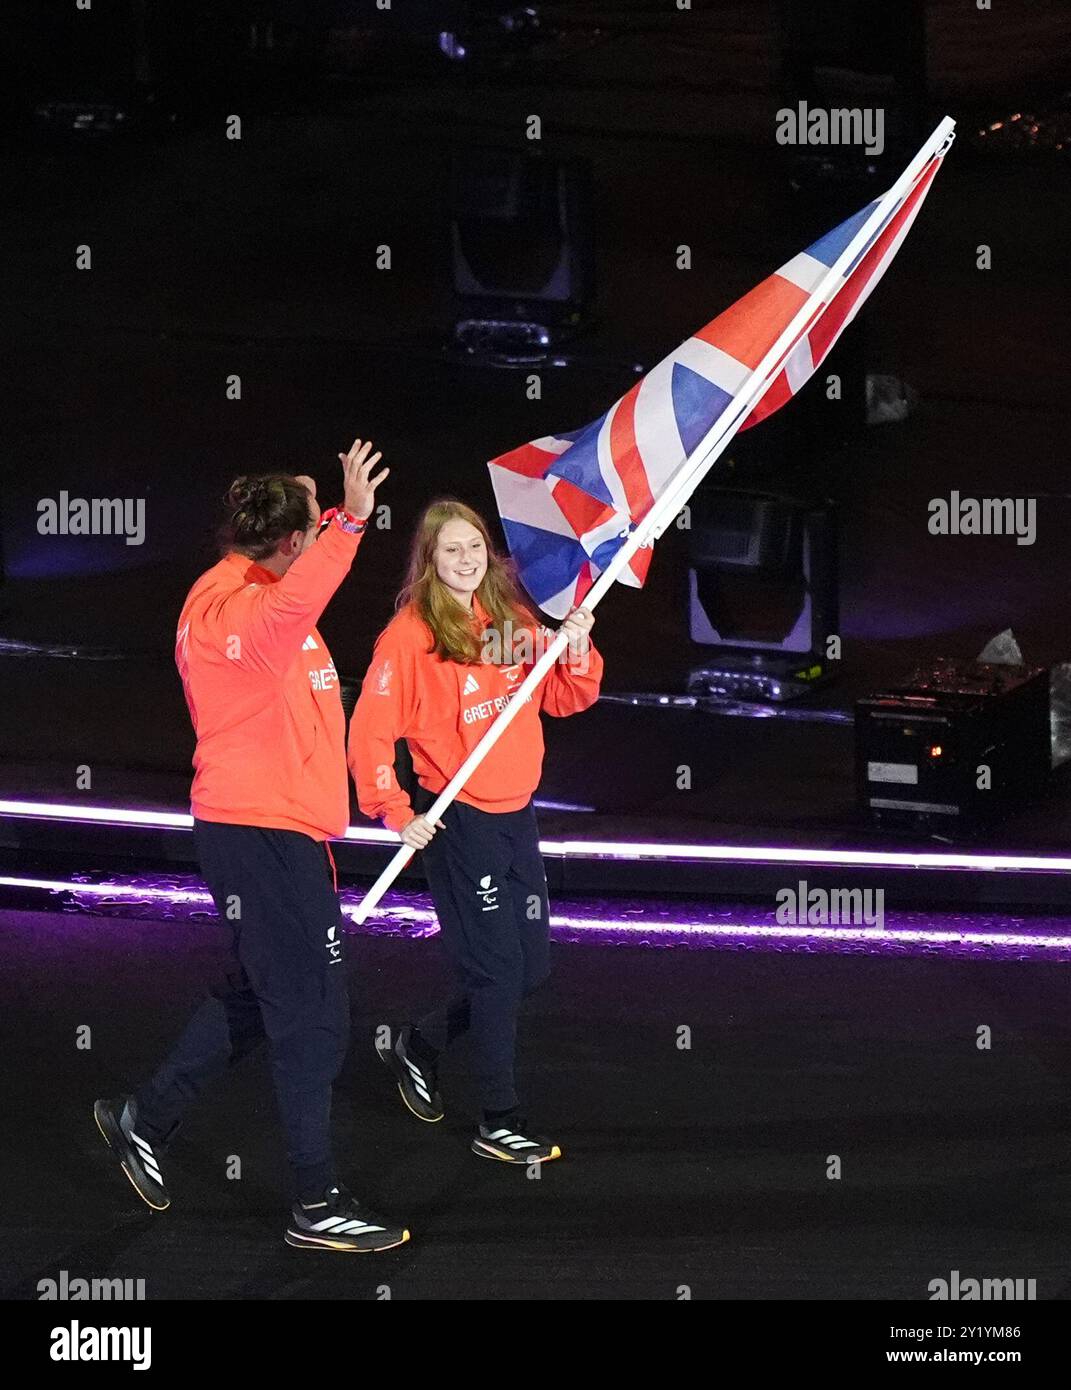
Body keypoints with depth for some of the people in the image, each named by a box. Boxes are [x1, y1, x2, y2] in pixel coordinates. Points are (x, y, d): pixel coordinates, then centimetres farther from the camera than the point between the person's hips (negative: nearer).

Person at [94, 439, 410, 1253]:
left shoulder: (261, 599, 16)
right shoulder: (229, 606, -17)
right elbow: (287, 608, -43)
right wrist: (351, 521, -54)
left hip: (280, 827, 11)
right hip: (262, 830, -11)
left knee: (259, 994, 20)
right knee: (311, 1012, -6)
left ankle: (145, 1121, 30)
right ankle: (317, 1204, 1)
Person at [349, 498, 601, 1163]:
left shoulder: (510, 618, 8)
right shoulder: (413, 633, -11)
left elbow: (564, 698, 12)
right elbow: (369, 733, -11)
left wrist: (577, 650, -6)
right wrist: (397, 814, -13)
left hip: (517, 814, 7)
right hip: (457, 821, -7)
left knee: (531, 967, 12)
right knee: (496, 968, -4)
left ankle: (416, 1044, 32)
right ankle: (500, 1121, 8)